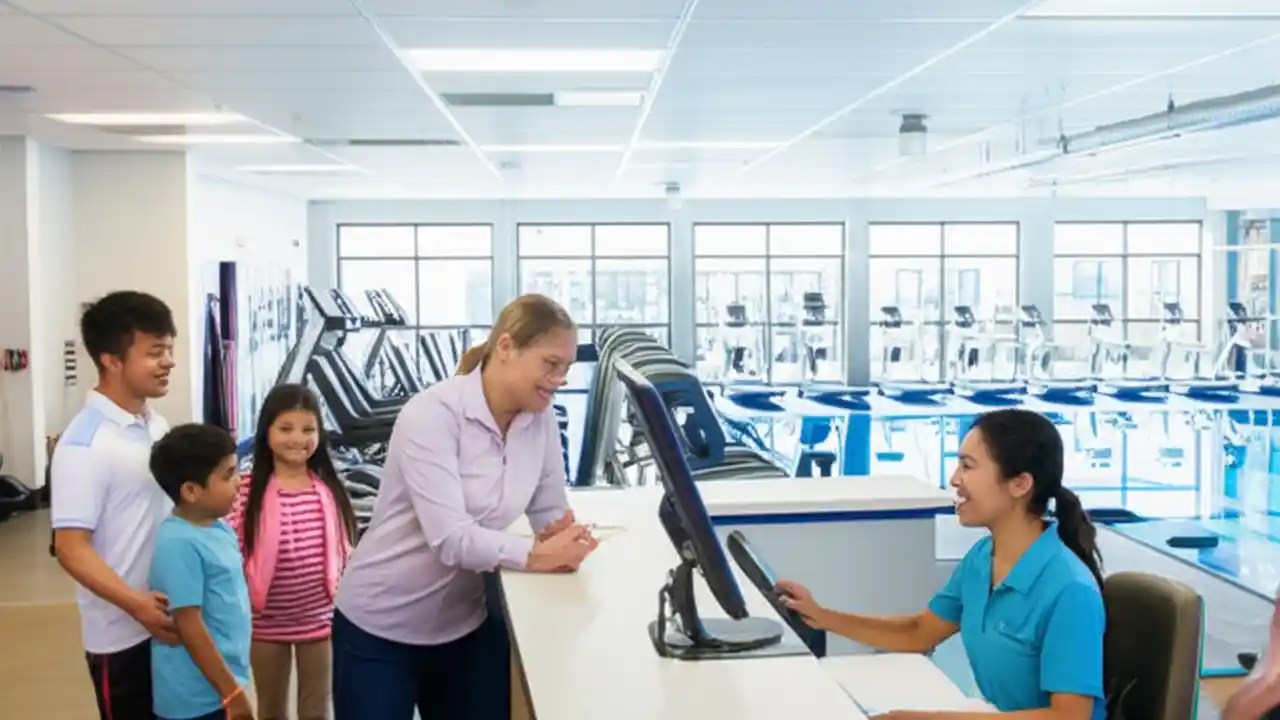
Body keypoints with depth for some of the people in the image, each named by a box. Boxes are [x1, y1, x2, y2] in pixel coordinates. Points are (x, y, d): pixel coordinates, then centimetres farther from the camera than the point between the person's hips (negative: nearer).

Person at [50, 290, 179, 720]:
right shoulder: (84, 444, -19)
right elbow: (70, 548, -21)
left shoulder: (156, 425, 5)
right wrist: (137, 605, -29)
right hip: (122, 632, -7)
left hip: (170, 619, 7)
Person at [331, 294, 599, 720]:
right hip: (381, 627, -6)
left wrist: (561, 539, -20)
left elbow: (551, 511, 2)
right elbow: (450, 537, -29)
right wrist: (534, 555, -30)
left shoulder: (541, 418, -3)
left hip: (467, 624, 6)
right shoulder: (432, 415, -22)